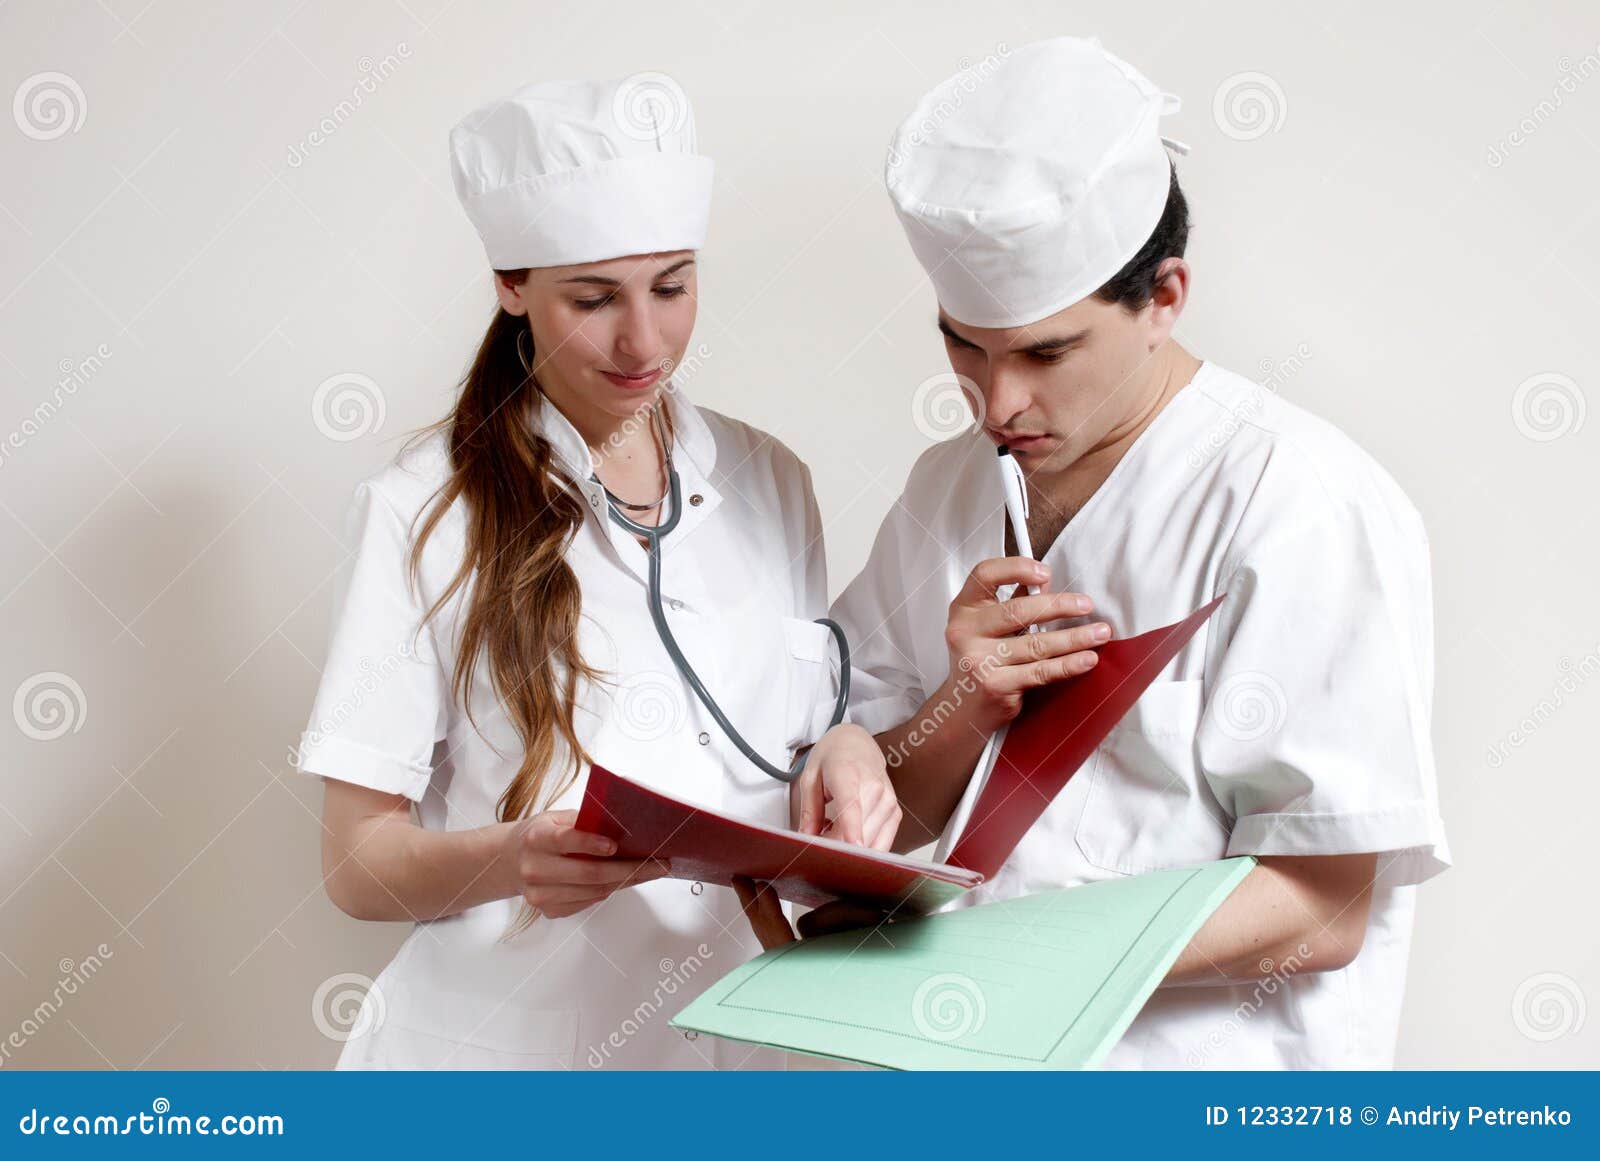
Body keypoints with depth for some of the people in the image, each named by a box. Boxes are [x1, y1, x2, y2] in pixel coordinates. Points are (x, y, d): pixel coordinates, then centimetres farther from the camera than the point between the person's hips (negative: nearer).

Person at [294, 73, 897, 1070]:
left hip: (747, 1023, 4)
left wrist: (845, 757, -6)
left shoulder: (770, 482, 7)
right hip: (516, 1035, -4)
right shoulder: (427, 510, -5)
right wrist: (517, 859, -24)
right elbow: (358, 863, -5)